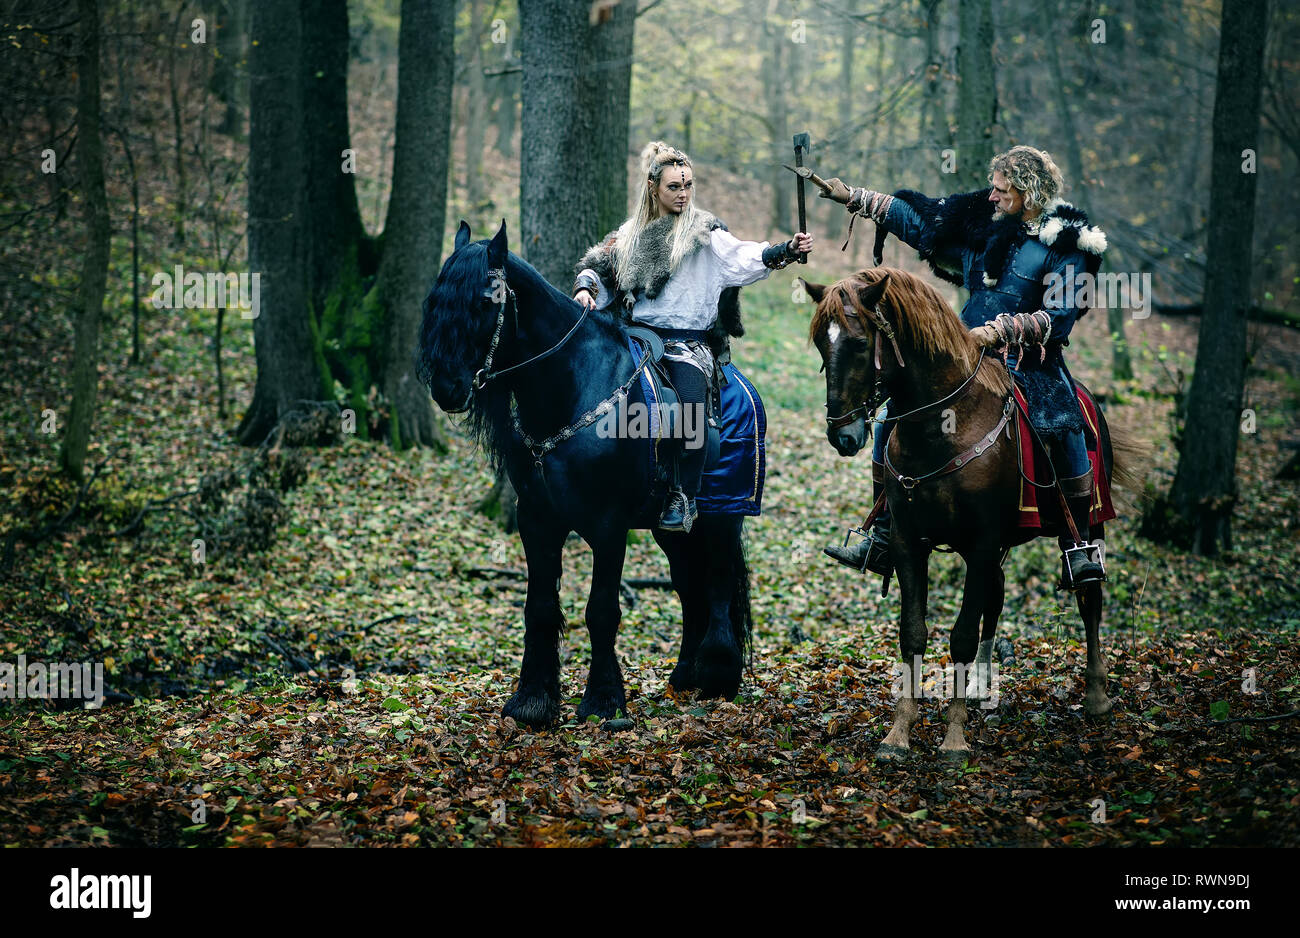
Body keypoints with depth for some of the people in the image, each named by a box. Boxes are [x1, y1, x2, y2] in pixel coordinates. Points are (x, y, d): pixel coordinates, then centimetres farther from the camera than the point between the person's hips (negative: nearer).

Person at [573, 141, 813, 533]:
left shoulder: (705, 234, 6)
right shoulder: (630, 235, 17)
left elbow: (743, 258, -8)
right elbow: (598, 267, 26)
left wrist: (786, 251, -25)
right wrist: (585, 289, 4)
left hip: (688, 342, -3)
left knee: (690, 397, -32)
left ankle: (682, 498, -20)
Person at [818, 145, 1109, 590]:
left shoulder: (1065, 243, -7)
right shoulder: (982, 221, 8)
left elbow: (1058, 316, -13)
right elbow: (916, 219, 15)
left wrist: (998, 330, -22)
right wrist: (852, 197, 12)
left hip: (1028, 364, -6)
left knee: (1064, 430, -31)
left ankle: (1080, 549, -17)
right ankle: (881, 541, 5)